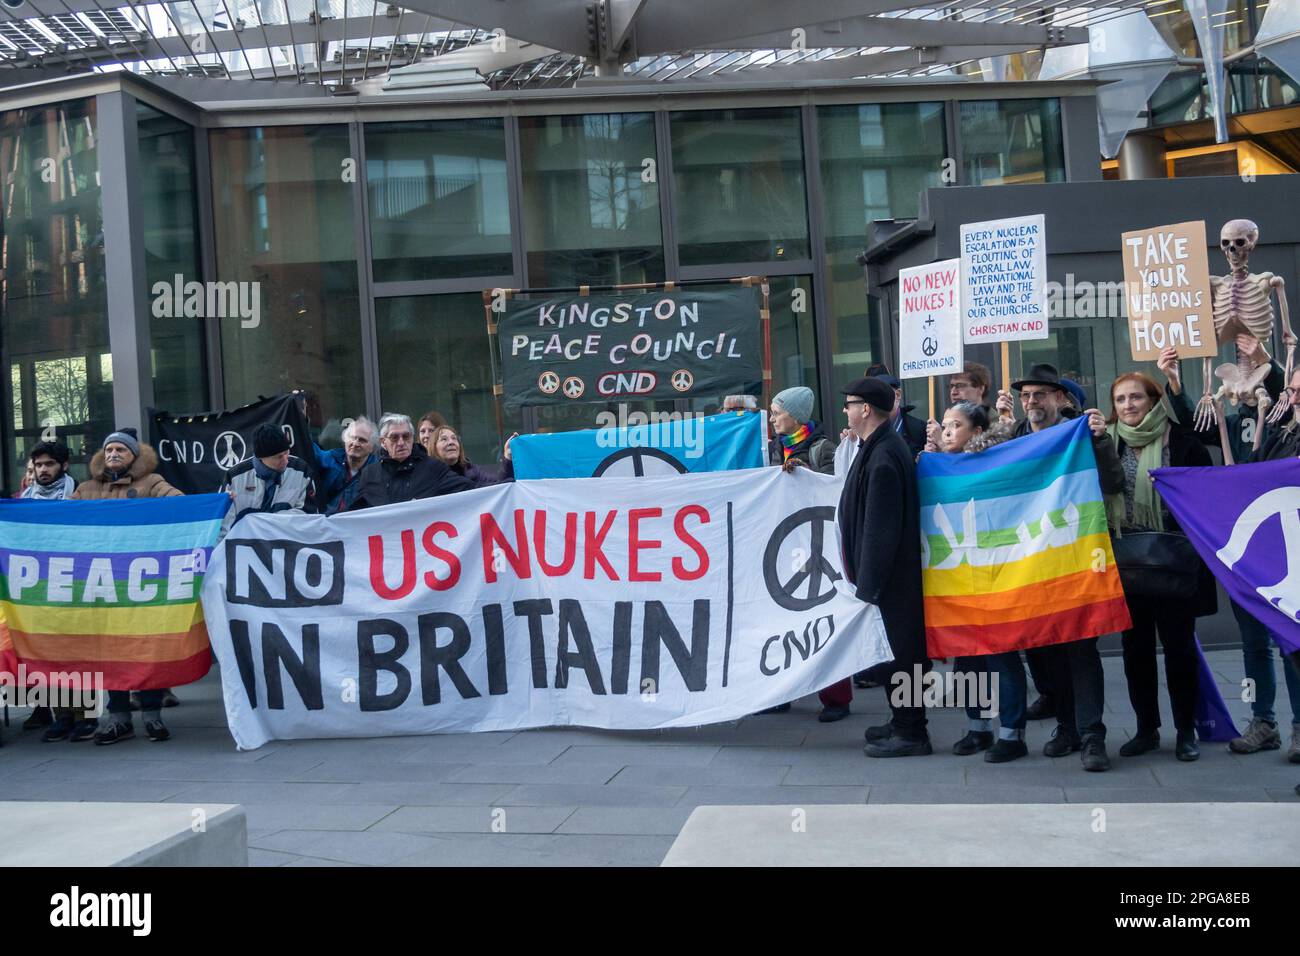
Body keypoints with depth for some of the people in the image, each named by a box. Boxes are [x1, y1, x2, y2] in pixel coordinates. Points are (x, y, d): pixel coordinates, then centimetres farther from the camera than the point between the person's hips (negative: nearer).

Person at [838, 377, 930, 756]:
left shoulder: (883, 457, -21)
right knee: (897, 644, 17)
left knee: (900, 647, -1)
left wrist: (868, 581, -20)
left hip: (891, 575, -10)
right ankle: (904, 722, 28)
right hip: (891, 572, 10)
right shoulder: (882, 447, 11)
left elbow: (880, 527, -23)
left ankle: (909, 732, 7)